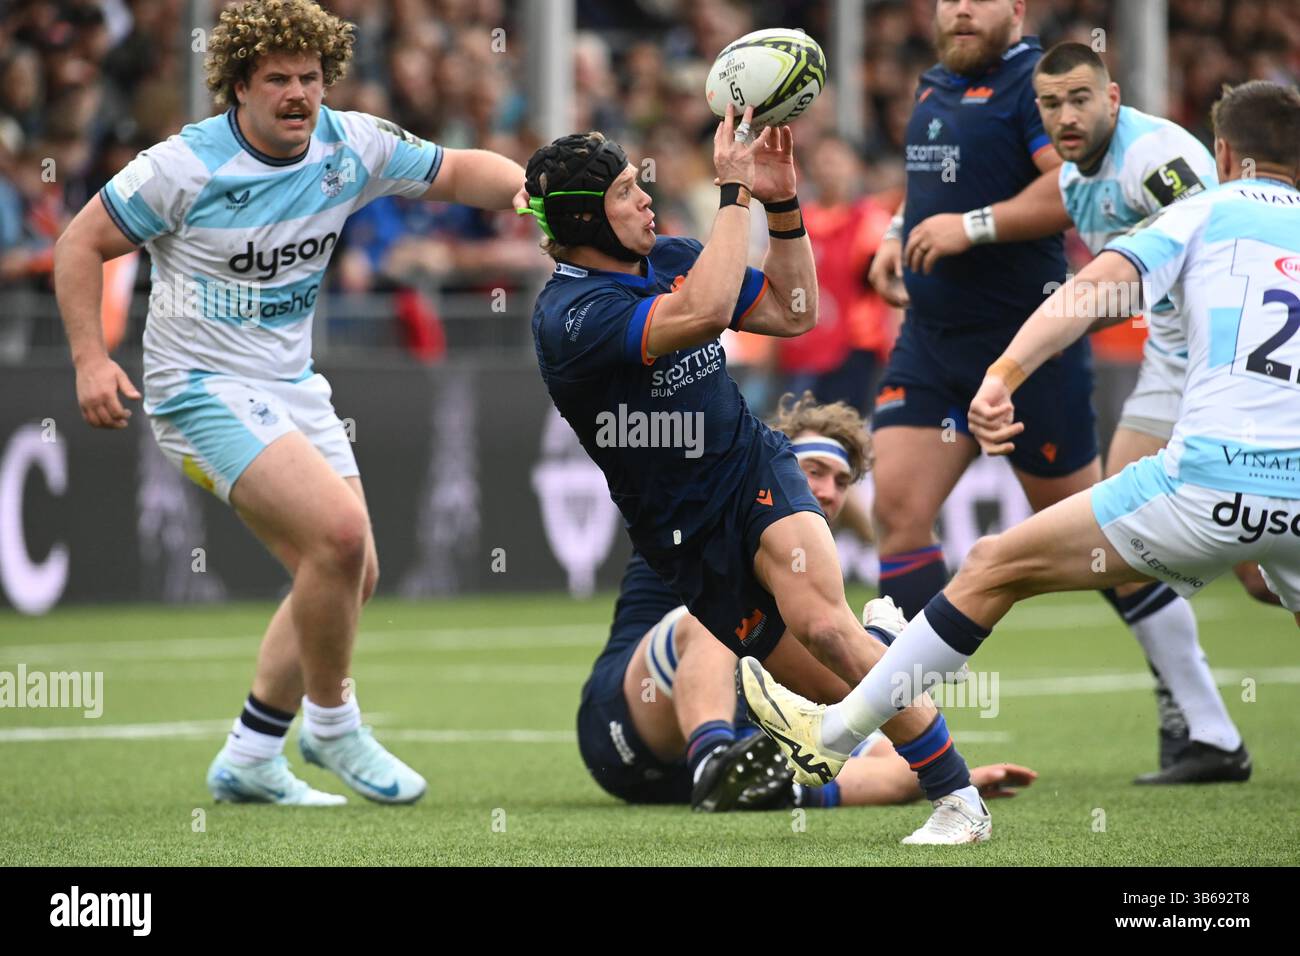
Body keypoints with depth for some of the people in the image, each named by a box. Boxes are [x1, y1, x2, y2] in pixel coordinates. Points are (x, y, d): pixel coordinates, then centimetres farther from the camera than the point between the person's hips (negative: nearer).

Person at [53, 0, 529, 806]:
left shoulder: (353, 147, -2)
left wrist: (532, 186, -8)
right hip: (203, 389, -7)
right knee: (339, 529, -24)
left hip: (293, 384, 7)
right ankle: (332, 722, -4)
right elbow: (82, 243, -7)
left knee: (349, 574, 5)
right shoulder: (187, 166, -16)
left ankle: (248, 757, 16)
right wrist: (90, 359, -17)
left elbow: (455, 172, 12)